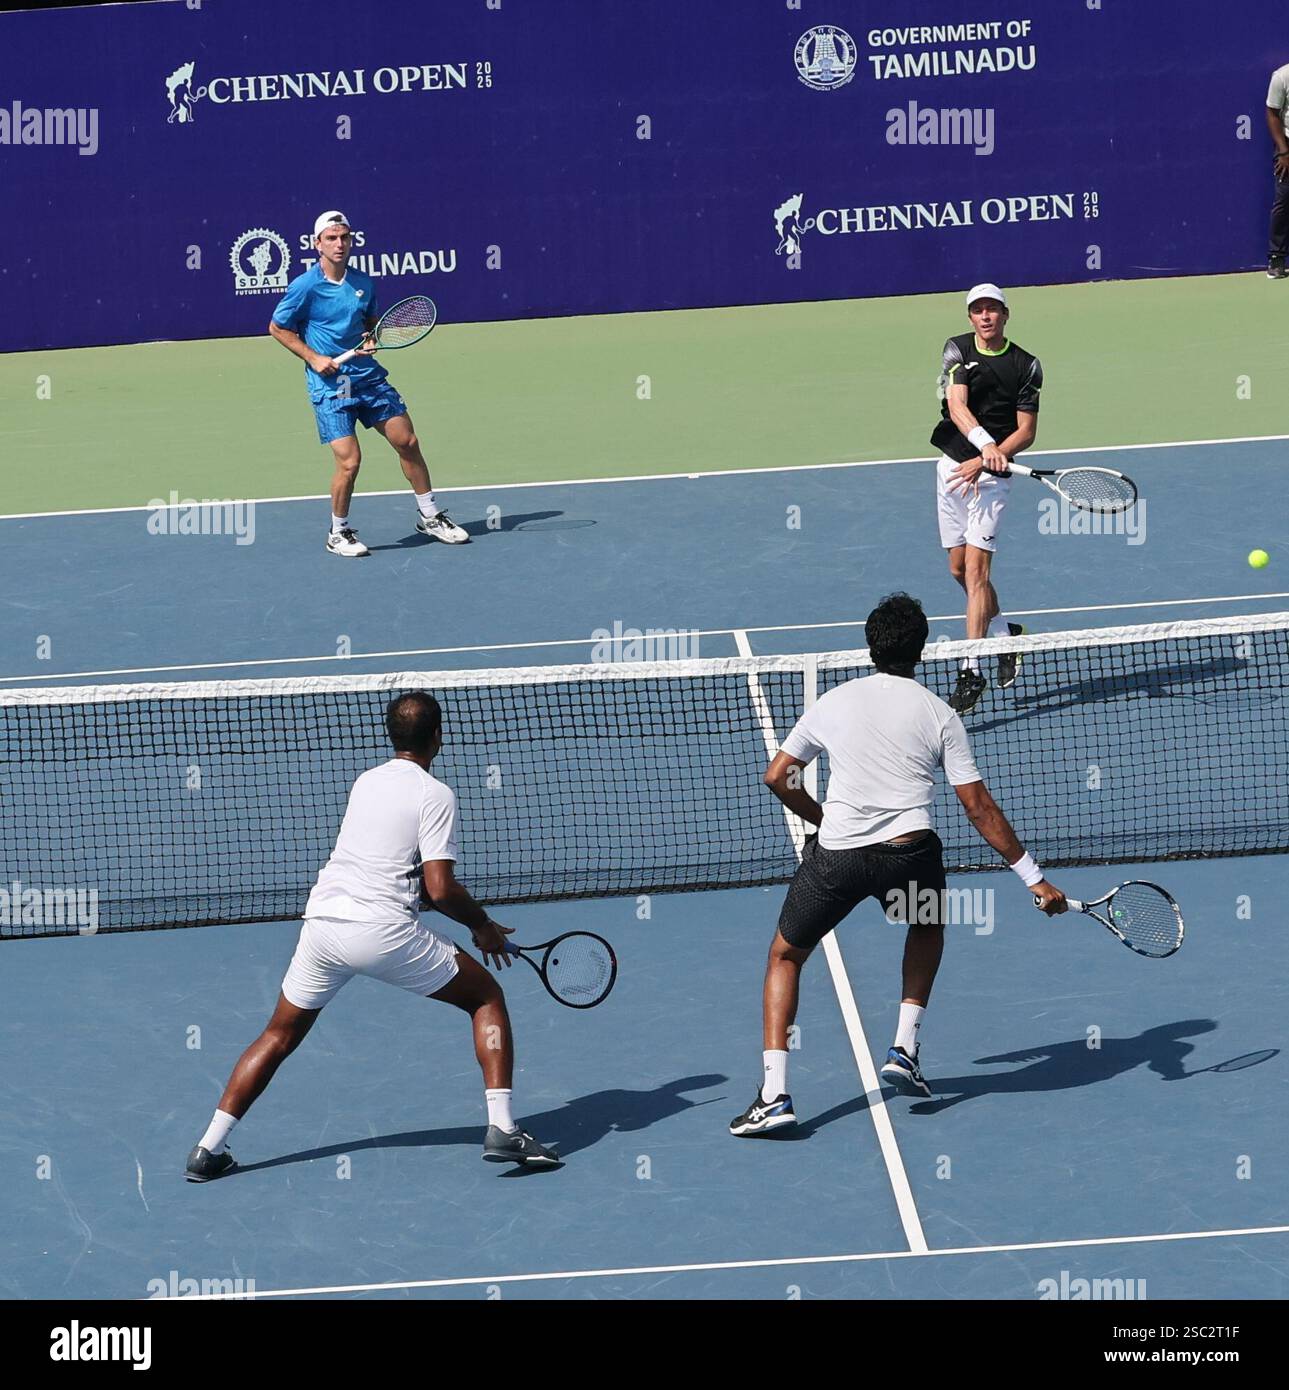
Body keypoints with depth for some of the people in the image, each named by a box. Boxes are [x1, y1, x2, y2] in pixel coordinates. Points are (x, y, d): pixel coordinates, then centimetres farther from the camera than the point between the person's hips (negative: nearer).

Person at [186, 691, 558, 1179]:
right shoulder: (434, 794, -3)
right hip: (384, 932, -5)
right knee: (487, 998, 12)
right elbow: (440, 888, -11)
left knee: (280, 1036, 22)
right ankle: (501, 1130, 0)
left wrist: (468, 918, 28)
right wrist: (483, 927, 7)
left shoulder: (366, 782, 18)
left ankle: (209, 1149, 16)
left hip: (322, 918, 6)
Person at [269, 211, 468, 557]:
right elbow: (277, 327, -1)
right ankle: (338, 533, 10)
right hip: (330, 385, -5)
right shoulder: (305, 287, -10)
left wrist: (372, 340, -1)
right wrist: (314, 358, -9)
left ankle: (429, 517, 22)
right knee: (349, 460, -12)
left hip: (368, 377, 5)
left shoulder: (363, 283, 4)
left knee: (408, 443, 6)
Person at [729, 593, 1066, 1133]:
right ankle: (905, 1048, 24)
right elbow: (978, 808, 3)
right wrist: (1033, 877, 7)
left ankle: (774, 1094, 5)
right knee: (928, 924, 35)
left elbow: (778, 777, 12)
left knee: (785, 956, 20)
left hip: (835, 857, 0)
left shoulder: (832, 703, 10)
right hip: (910, 851, 0)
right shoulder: (939, 714, 6)